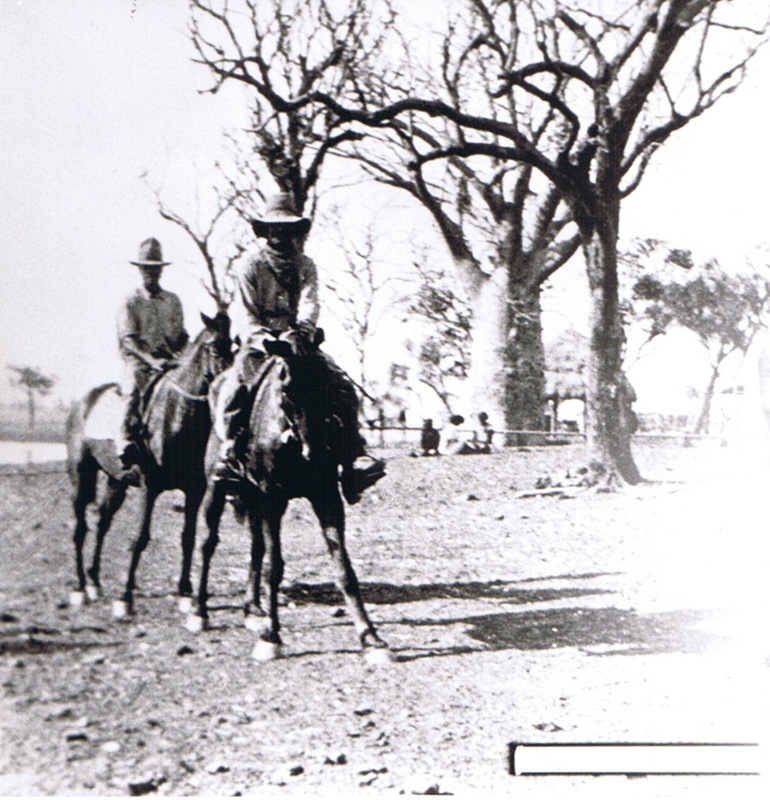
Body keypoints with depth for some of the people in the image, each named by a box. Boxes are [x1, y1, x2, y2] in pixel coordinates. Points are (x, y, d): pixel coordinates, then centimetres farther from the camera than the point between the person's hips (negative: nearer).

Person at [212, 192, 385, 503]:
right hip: (259, 343, -2)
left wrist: (304, 327, -28)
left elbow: (310, 302, -5)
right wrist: (259, 336, -25)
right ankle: (229, 451, -20)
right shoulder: (251, 266, 5)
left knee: (343, 385, -17)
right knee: (231, 386, -30)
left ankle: (354, 455, -17)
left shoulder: (306, 267, 12)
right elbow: (242, 311, -4)